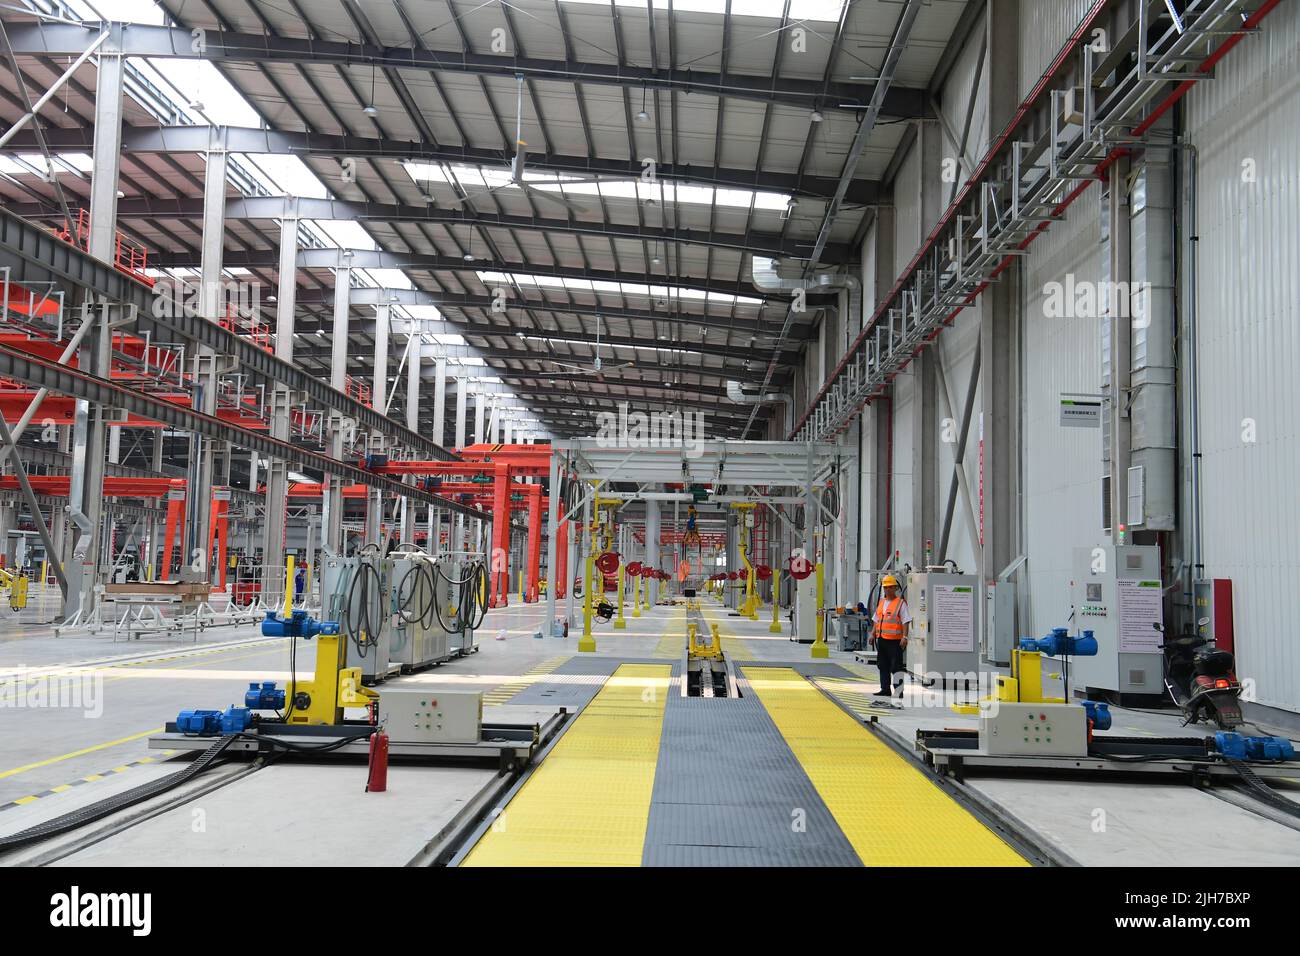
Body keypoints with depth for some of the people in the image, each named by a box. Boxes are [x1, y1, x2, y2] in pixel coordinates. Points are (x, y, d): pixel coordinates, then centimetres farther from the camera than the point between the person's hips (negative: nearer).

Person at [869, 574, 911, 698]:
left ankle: (899, 691, -1)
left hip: (894, 640, -7)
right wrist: (873, 634, 12)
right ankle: (885, 689, 18)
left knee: (896, 666, -5)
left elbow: (905, 621, -10)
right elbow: (876, 620, 21)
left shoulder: (900, 603, -5)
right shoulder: (881, 602, 16)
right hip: (881, 639, 7)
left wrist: (904, 637, -18)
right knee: (883, 665, 10)